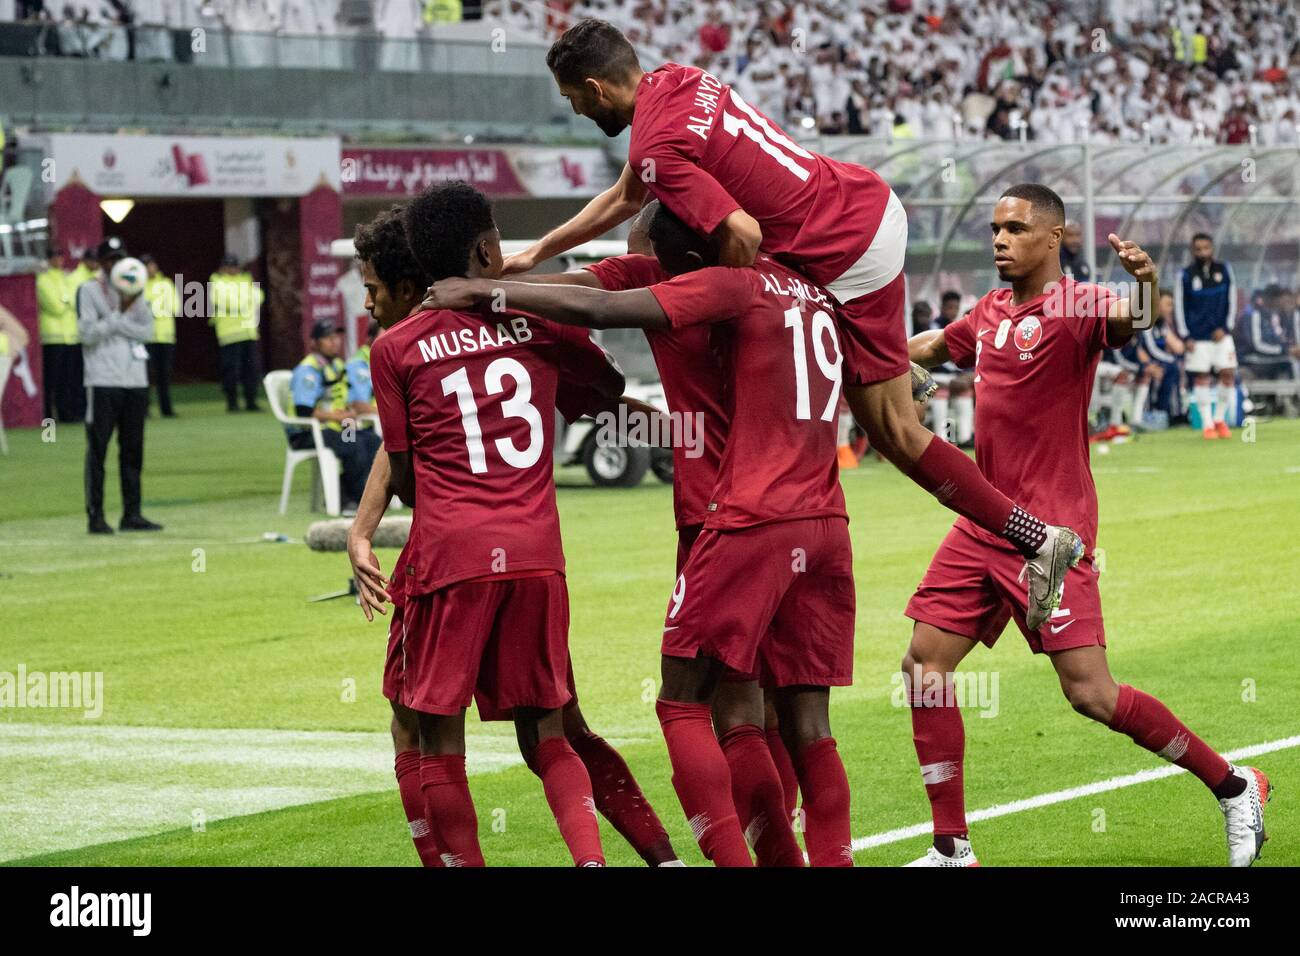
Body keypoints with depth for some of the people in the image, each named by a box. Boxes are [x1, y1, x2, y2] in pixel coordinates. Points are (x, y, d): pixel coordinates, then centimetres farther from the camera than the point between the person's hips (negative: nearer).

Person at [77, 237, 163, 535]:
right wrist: (122, 312, -14)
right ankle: (96, 517, -1)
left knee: (133, 450, 7)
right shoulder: (89, 290, 1)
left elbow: (147, 331, 3)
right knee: (98, 449, -3)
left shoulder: (133, 290, 15)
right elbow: (88, 334, -11)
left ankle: (132, 514, 12)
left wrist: (116, 322, -10)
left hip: (135, 380, 5)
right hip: (103, 382, -5)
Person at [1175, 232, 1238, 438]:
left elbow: (1231, 300, 8)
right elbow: (1179, 307, -1)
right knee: (1201, 378, -2)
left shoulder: (1224, 270, 3)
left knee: (1228, 374, -4)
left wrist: (1225, 327, -2)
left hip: (1221, 334, 2)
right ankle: (1207, 424, 5)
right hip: (1197, 336, -2)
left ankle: (1219, 419, 12)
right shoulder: (1186, 275, -3)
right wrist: (1185, 337, -6)